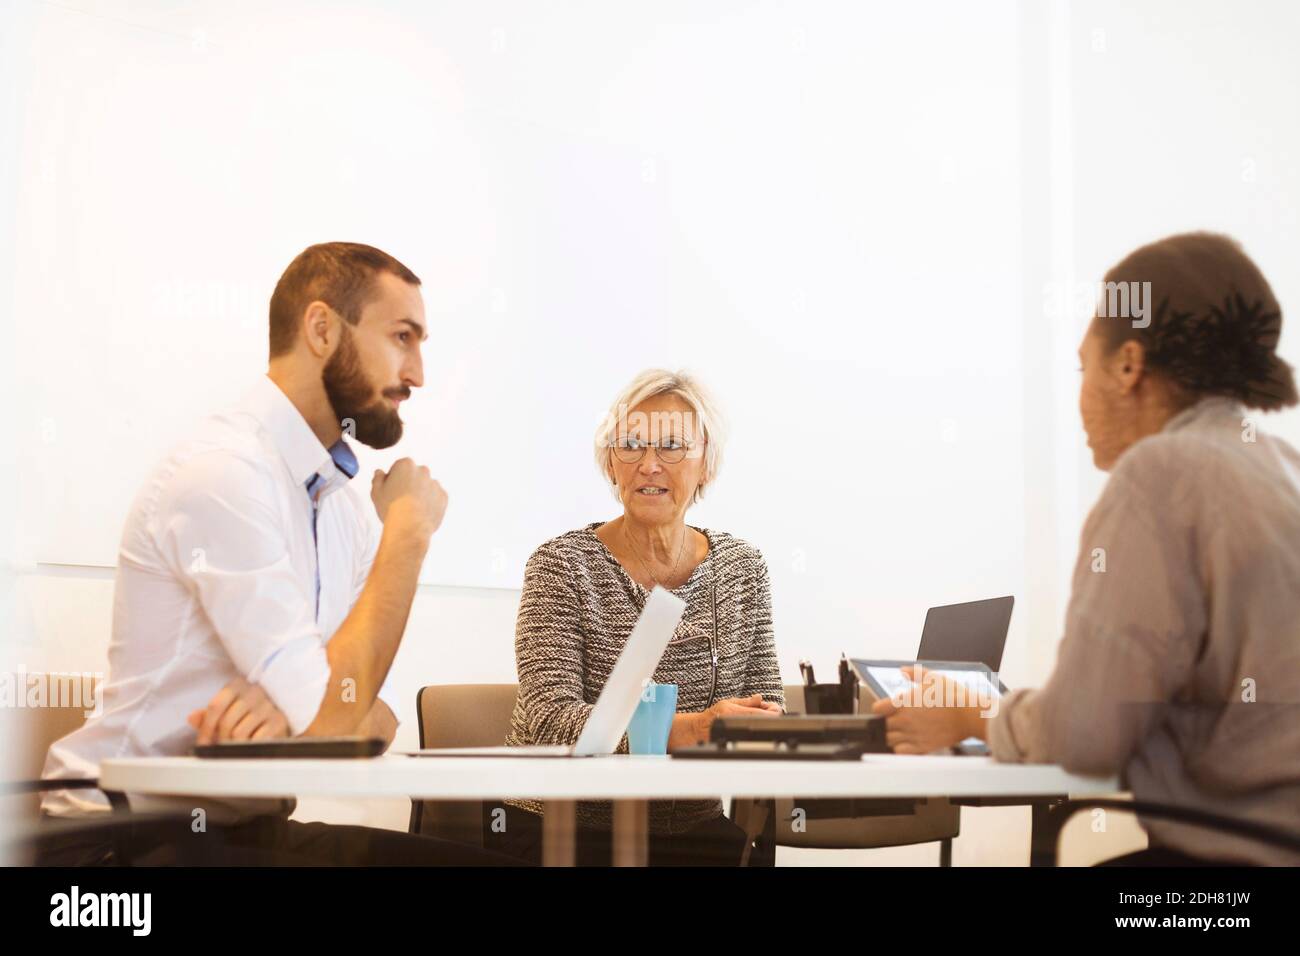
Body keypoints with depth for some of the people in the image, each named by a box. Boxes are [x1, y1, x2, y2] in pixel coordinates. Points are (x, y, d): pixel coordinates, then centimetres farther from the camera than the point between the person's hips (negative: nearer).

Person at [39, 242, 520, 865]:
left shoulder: (347, 504, 7)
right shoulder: (223, 473, -19)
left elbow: (369, 714, 4)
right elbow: (331, 722, -21)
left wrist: (295, 705, -18)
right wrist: (406, 536, -14)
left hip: (247, 829, 8)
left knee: (489, 858, -7)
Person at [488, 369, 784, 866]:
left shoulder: (742, 566, 8)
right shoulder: (562, 565, -5)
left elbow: (765, 704, 8)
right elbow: (550, 718, -17)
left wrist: (764, 725, -17)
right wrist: (686, 729, -30)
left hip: (691, 831, 4)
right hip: (560, 830, -4)